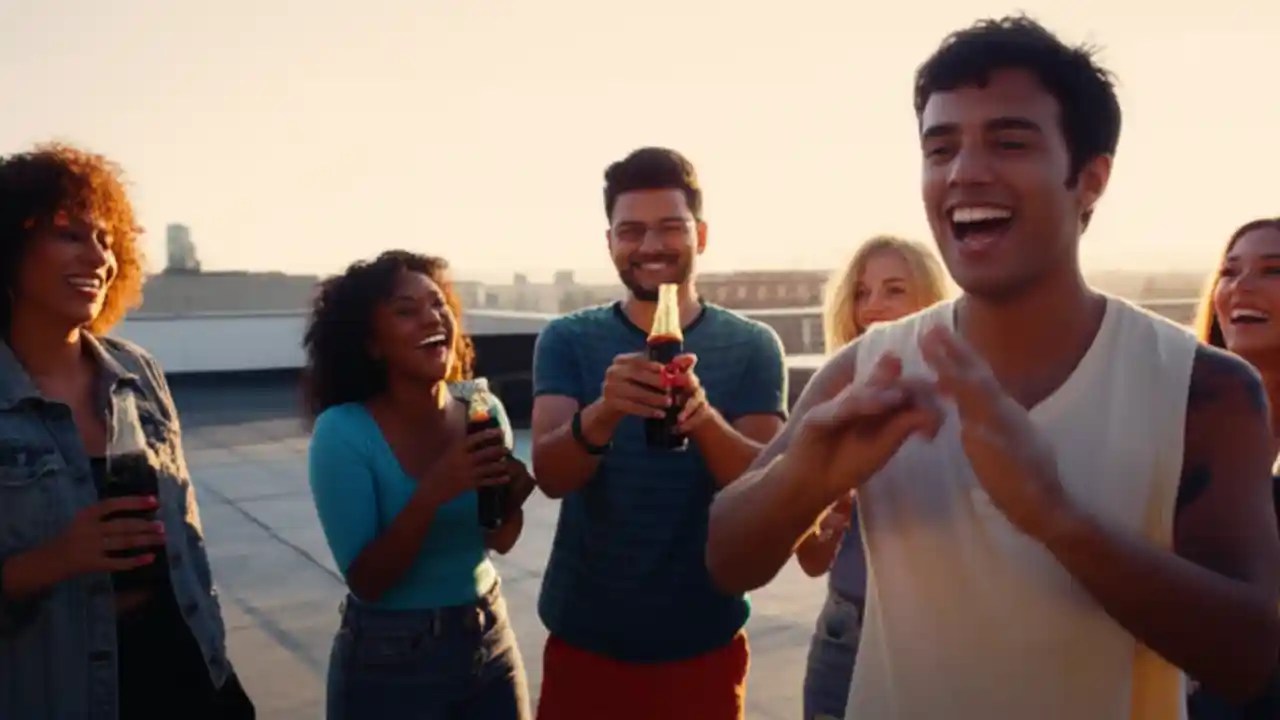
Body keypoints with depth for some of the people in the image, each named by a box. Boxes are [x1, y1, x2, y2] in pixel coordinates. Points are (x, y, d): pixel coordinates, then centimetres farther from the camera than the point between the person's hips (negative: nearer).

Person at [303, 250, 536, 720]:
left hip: (491, 641, 4)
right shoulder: (343, 432, -18)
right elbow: (365, 582, -17)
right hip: (390, 661, -4)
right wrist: (432, 494, -30)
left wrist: (512, 499, -17)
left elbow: (500, 541, 4)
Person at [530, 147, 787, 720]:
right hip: (584, 641, 0)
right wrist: (602, 414, -37)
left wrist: (703, 418, -34)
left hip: (703, 645, 0)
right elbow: (549, 474, -16)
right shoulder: (566, 340, -5)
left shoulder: (752, 346, -5)